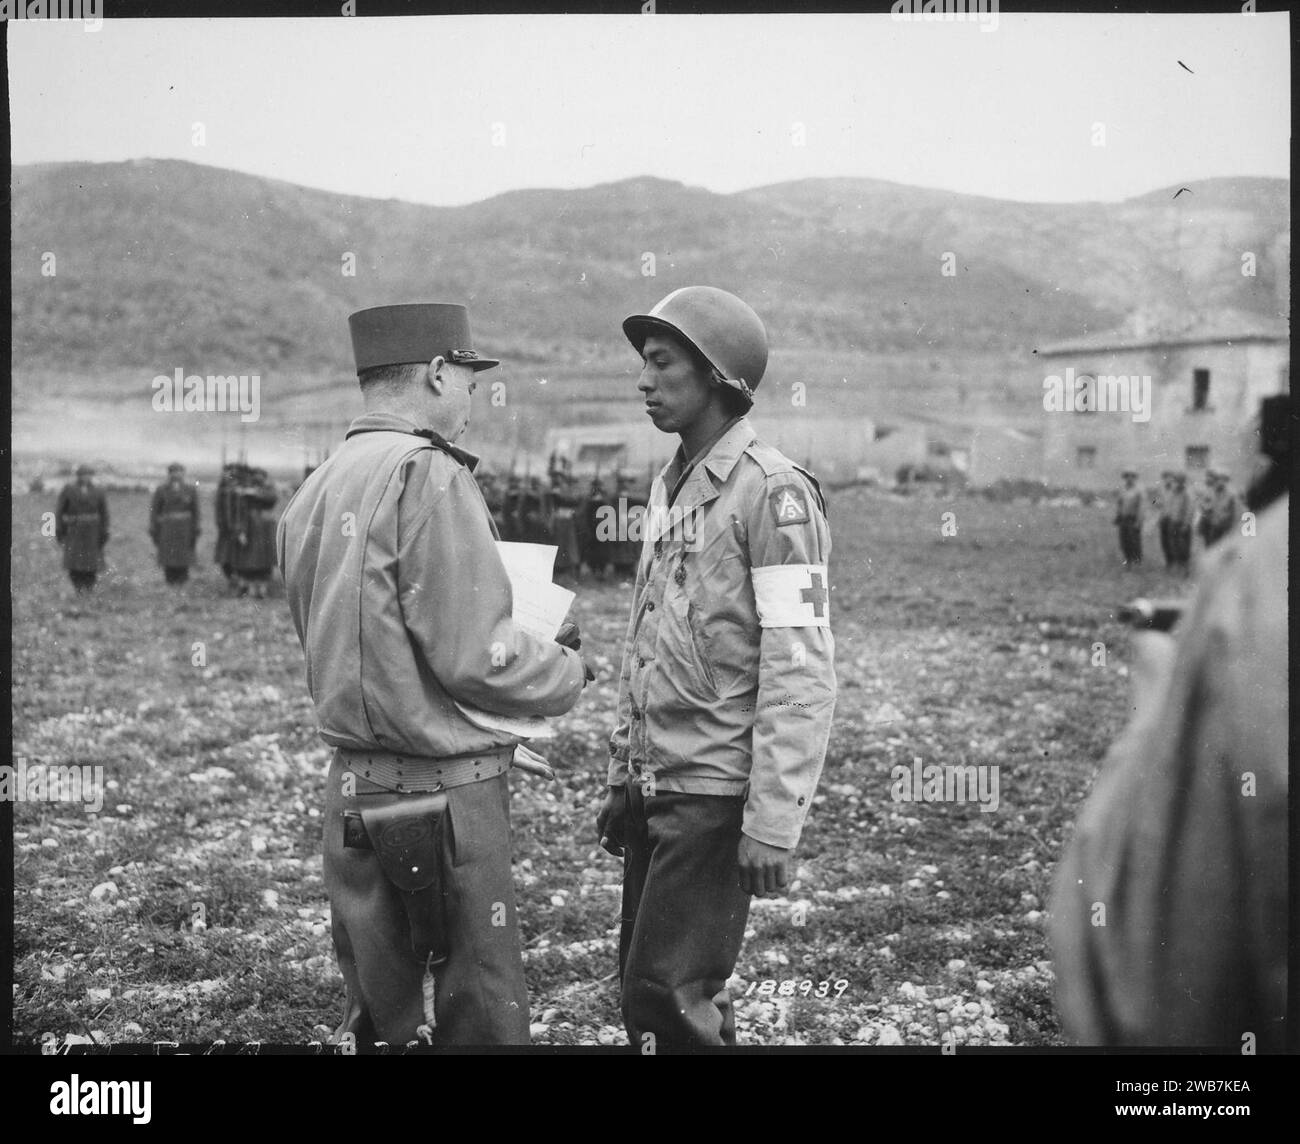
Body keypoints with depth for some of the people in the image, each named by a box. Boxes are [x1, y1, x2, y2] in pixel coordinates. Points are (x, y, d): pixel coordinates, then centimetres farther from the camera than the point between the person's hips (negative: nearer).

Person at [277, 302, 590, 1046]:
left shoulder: (317, 491, 9)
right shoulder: (428, 476, -15)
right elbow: (475, 657, -19)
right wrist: (571, 673, 0)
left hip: (353, 789, 8)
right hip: (444, 791, -8)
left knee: (382, 1014, 16)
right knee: (481, 1017, 2)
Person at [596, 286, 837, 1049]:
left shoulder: (774, 491, -12)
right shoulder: (670, 489, 14)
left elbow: (801, 670, -18)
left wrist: (775, 821, -21)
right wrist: (622, 778, 18)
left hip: (717, 794, -8)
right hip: (659, 788, 8)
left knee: (669, 993, -8)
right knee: (646, 984, 13)